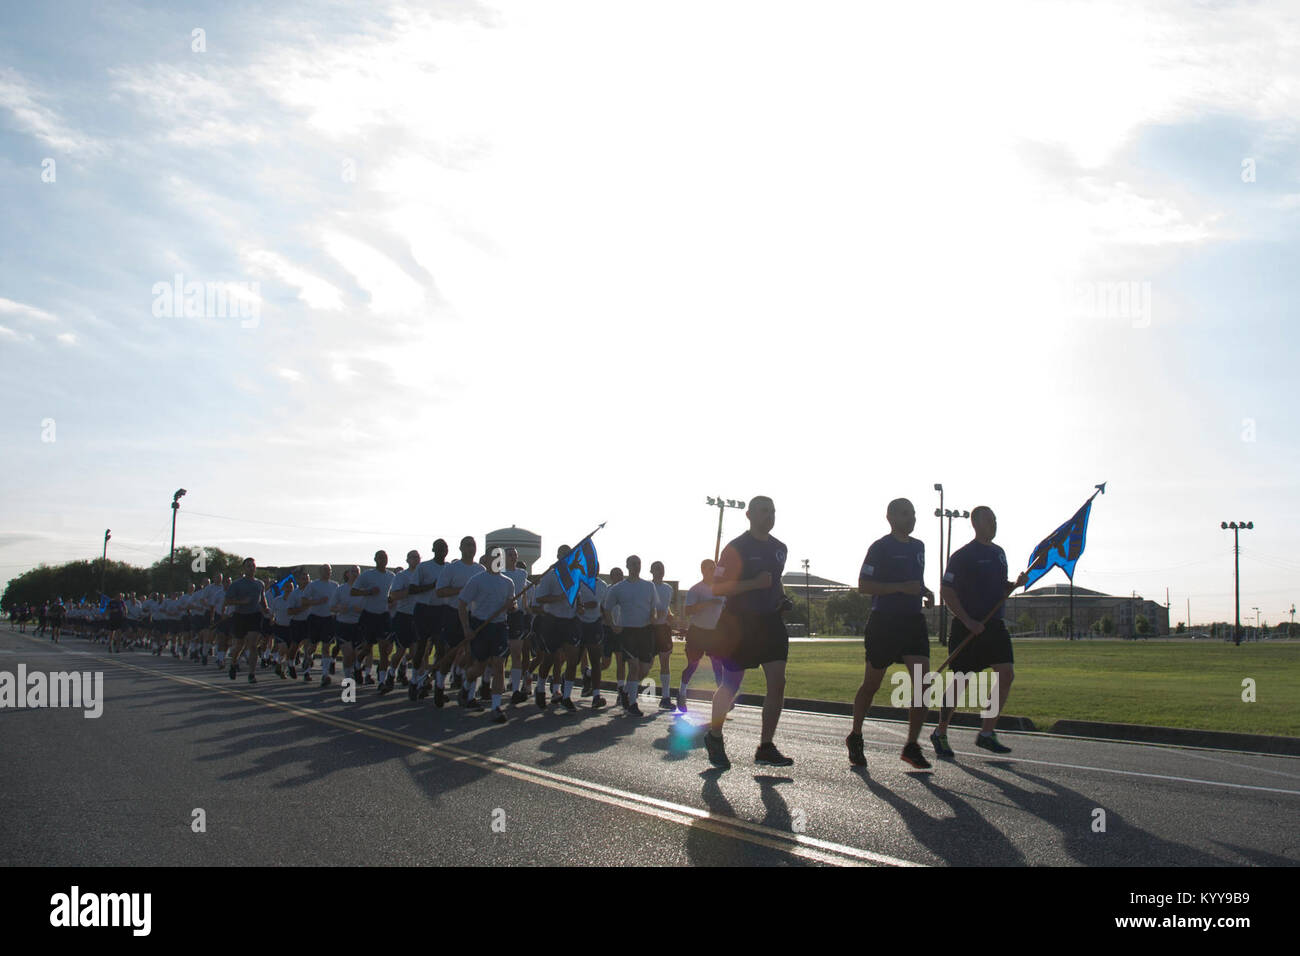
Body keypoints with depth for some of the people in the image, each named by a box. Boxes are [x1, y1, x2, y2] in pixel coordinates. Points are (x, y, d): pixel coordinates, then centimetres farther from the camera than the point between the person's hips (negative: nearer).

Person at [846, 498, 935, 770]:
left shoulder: (918, 546, 15)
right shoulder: (880, 547, -7)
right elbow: (863, 585, -12)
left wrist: (925, 591, 8)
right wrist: (901, 587, -20)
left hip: (913, 620, 6)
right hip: (884, 622, -6)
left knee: (924, 682, -8)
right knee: (871, 684, 7)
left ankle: (912, 746, 0)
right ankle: (855, 738, 26)